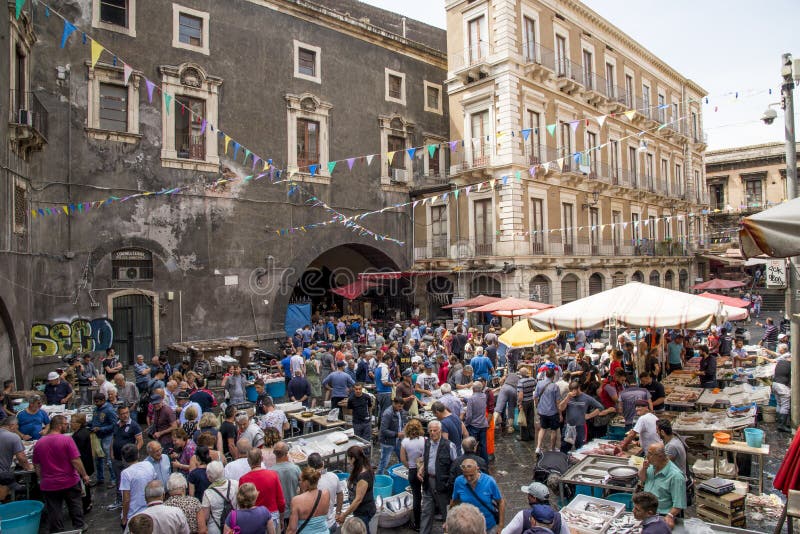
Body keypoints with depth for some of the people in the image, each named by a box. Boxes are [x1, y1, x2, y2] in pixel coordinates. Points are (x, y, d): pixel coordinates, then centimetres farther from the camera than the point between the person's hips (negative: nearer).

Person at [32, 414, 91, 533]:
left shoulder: (38, 443, -2)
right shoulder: (66, 439, -17)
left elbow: (36, 466, 8)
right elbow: (76, 461, -17)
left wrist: (42, 479, 22)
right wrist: (84, 475, -5)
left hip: (48, 485, 3)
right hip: (70, 482, -2)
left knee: (54, 511, 11)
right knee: (75, 505, 18)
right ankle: (79, 526, 30)